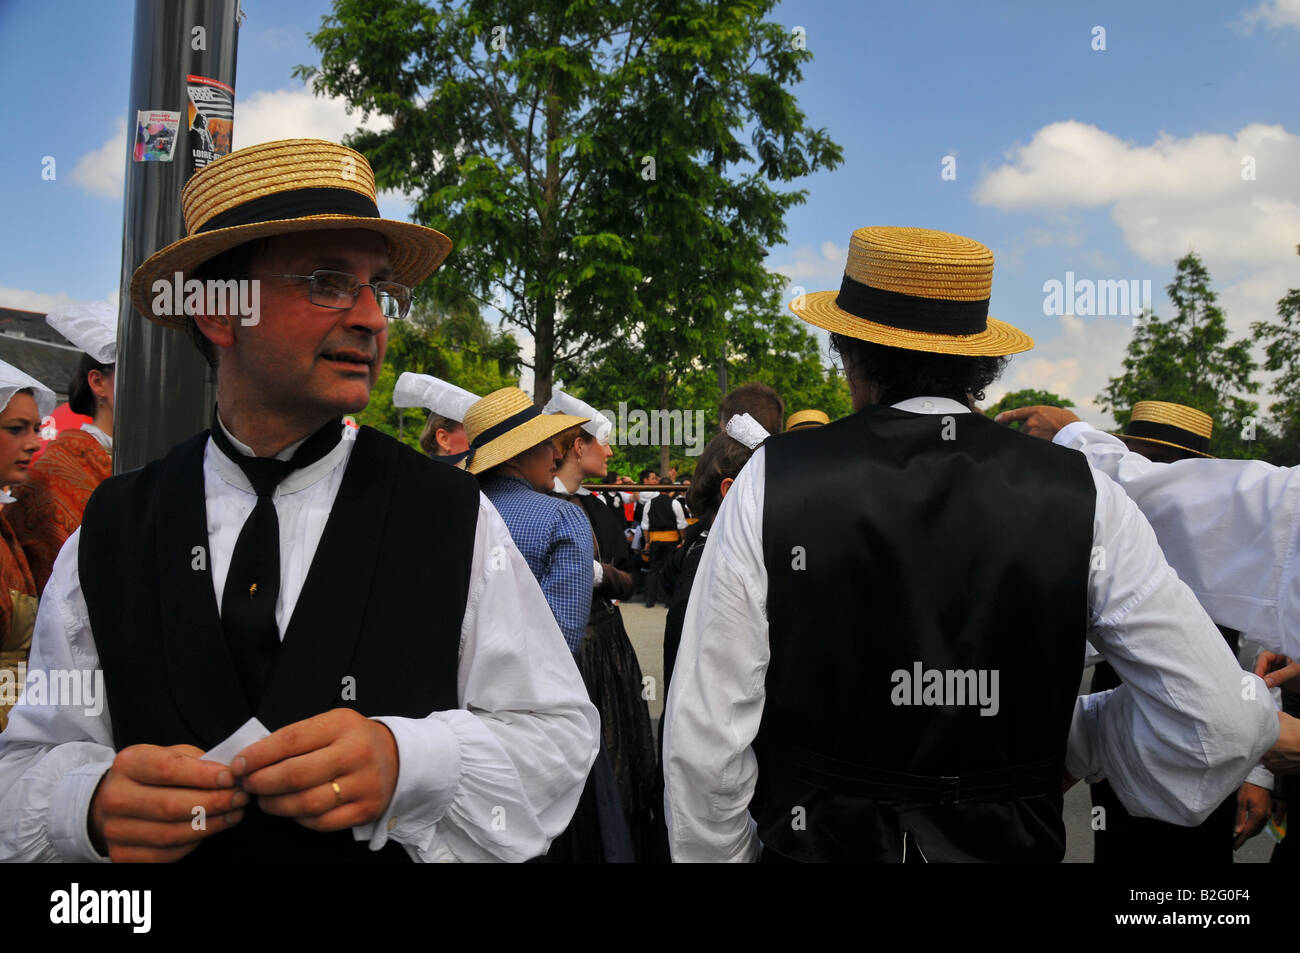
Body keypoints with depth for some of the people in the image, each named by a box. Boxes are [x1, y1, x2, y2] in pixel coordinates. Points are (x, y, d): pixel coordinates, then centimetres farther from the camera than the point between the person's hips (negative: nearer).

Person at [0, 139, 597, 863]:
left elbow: (561, 731, -15)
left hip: (403, 843, -1)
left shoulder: (453, 513, -15)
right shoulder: (109, 532, -9)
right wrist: (91, 805, -25)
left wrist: (406, 763, -32)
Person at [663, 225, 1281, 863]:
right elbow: (1226, 721, -7)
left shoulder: (771, 483, -15)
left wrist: (716, 856, 2)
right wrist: (1074, 738, 9)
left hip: (813, 841, -1)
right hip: (1010, 847, 2)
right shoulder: (1083, 501, -11)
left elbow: (704, 738, -14)